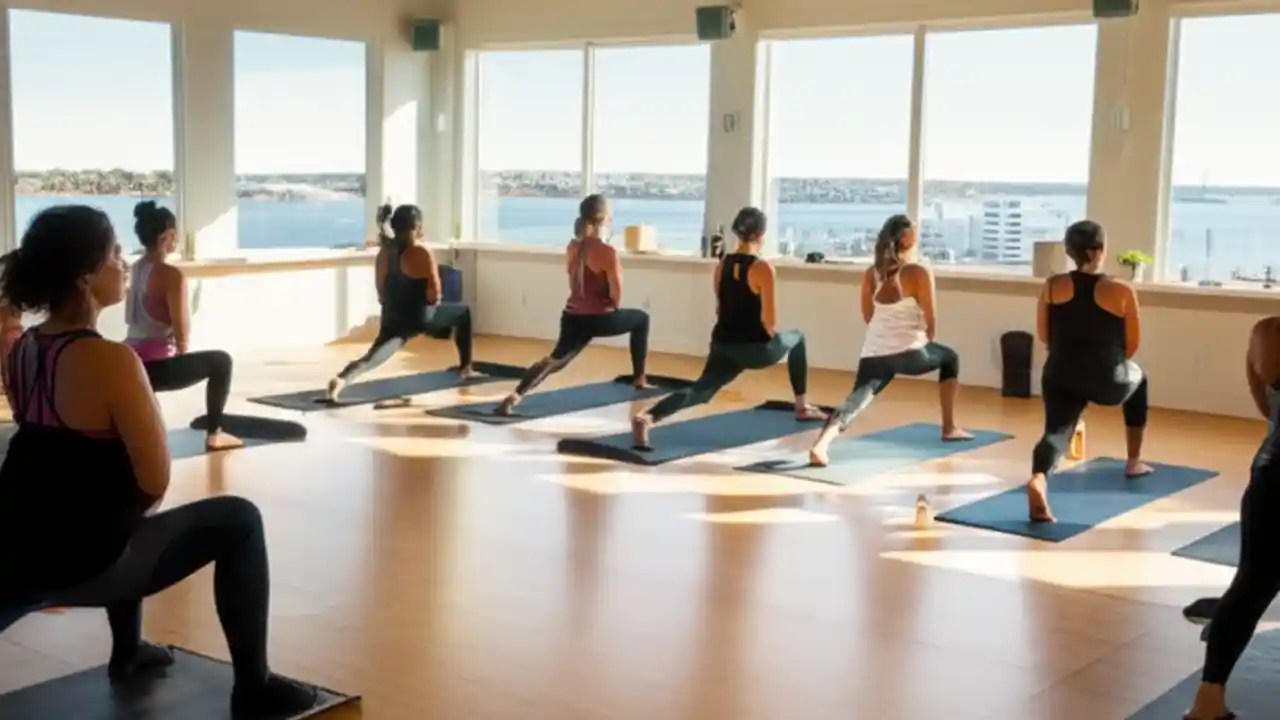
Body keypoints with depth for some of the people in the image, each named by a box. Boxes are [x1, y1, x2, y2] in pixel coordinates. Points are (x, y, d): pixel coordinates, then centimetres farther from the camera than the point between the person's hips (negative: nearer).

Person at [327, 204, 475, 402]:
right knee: (463, 312, 22)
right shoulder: (422, 252, -14)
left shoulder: (385, 251, 4)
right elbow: (434, 294, -12)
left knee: (376, 355, -13)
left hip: (393, 317, 4)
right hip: (420, 316, -4)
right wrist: (433, 300, 9)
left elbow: (382, 290, 11)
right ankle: (465, 368, 29)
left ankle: (343, 379, -44)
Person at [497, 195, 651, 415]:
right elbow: (616, 292, -15)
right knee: (641, 318, 20)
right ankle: (639, 379, 24)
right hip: (598, 318, -6)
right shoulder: (606, 251, -16)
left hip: (573, 316, 6)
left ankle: (517, 394, -17)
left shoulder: (573, 246, 7)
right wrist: (613, 308, 7)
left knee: (556, 360, 9)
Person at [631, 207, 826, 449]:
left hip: (723, 345, 4)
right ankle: (803, 407, 32)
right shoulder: (763, 268, -13)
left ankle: (647, 418, -29)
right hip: (757, 349, -4)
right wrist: (770, 335, 7)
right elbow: (770, 320, -14)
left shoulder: (721, 265, 6)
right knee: (796, 338, 25)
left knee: (701, 389, -1)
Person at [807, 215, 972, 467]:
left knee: (856, 399, -5)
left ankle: (822, 443, -35)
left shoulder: (870, 274, 9)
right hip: (909, 352, -3)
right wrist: (928, 340, 18)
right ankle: (949, 428, 29)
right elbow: (930, 318, -2)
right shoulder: (919, 273, -5)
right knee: (950, 358, 26)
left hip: (874, 353, 3)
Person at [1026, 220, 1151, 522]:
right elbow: (1132, 346, 0)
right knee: (1136, 378, 31)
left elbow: (1044, 336, 5)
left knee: (1057, 431, 2)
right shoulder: (1122, 293, -9)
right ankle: (1134, 462, 42)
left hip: (1061, 378, 1)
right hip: (1109, 383, 0)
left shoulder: (1052, 287, -4)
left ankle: (1038, 478, -35)